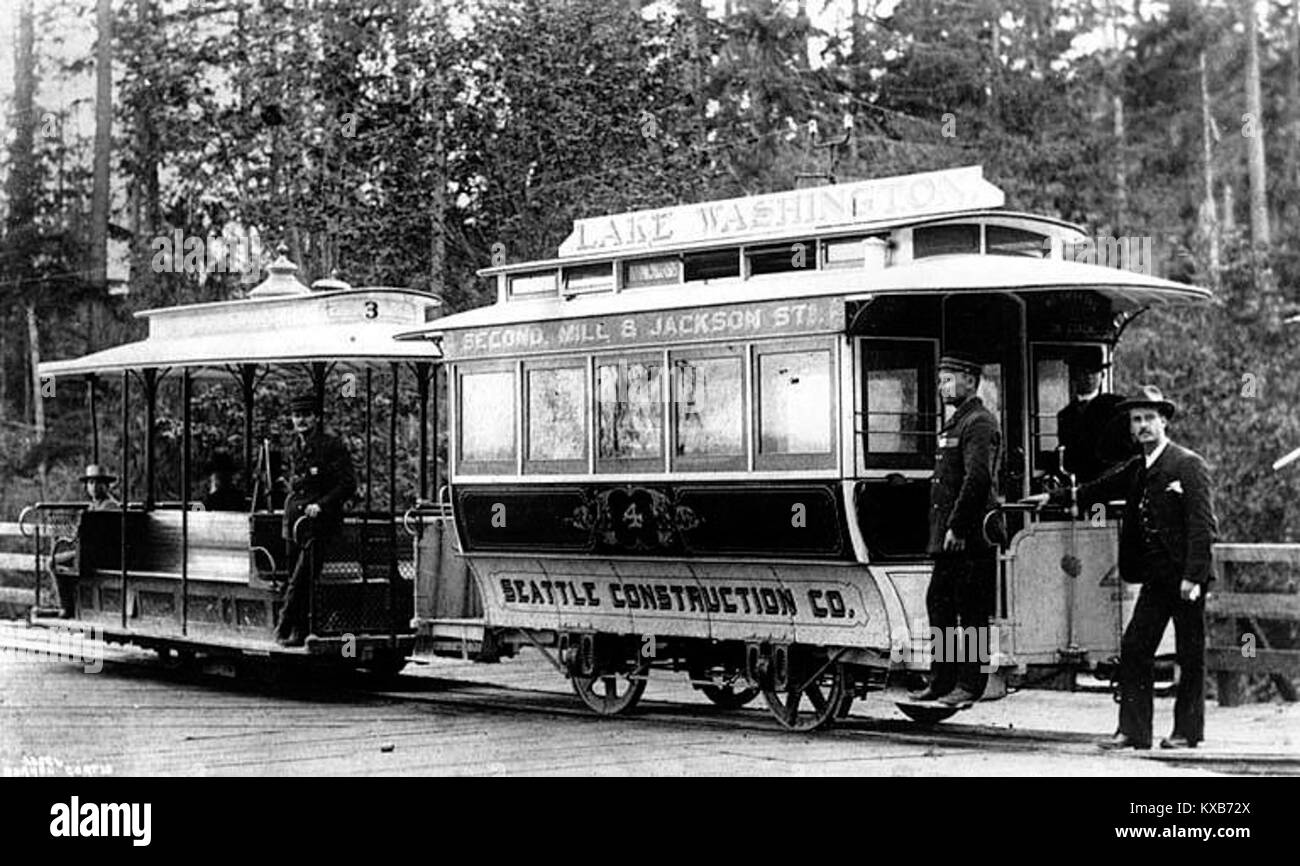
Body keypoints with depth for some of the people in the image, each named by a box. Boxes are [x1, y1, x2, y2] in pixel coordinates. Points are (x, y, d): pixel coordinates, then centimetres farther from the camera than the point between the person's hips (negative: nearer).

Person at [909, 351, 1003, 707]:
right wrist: (942, 529, 18)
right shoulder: (955, 423, 20)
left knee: (971, 611, -4)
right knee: (939, 603, 11)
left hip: (970, 537, -10)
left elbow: (978, 479, -21)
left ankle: (970, 684, 0)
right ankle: (942, 680, 17)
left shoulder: (979, 424, -11)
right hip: (948, 535, 10)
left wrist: (956, 527, -21)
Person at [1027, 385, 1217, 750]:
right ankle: (1133, 731, 6)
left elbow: (1202, 524, -13)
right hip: (1155, 576, 7)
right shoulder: (1135, 469, 13)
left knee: (1190, 656, 2)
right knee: (1134, 649, 2)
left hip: (1185, 575, -7)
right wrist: (1054, 497, 21)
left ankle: (1187, 732, 12)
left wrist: (1192, 576, -19)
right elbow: (1098, 490, 25)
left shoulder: (1189, 465, -9)